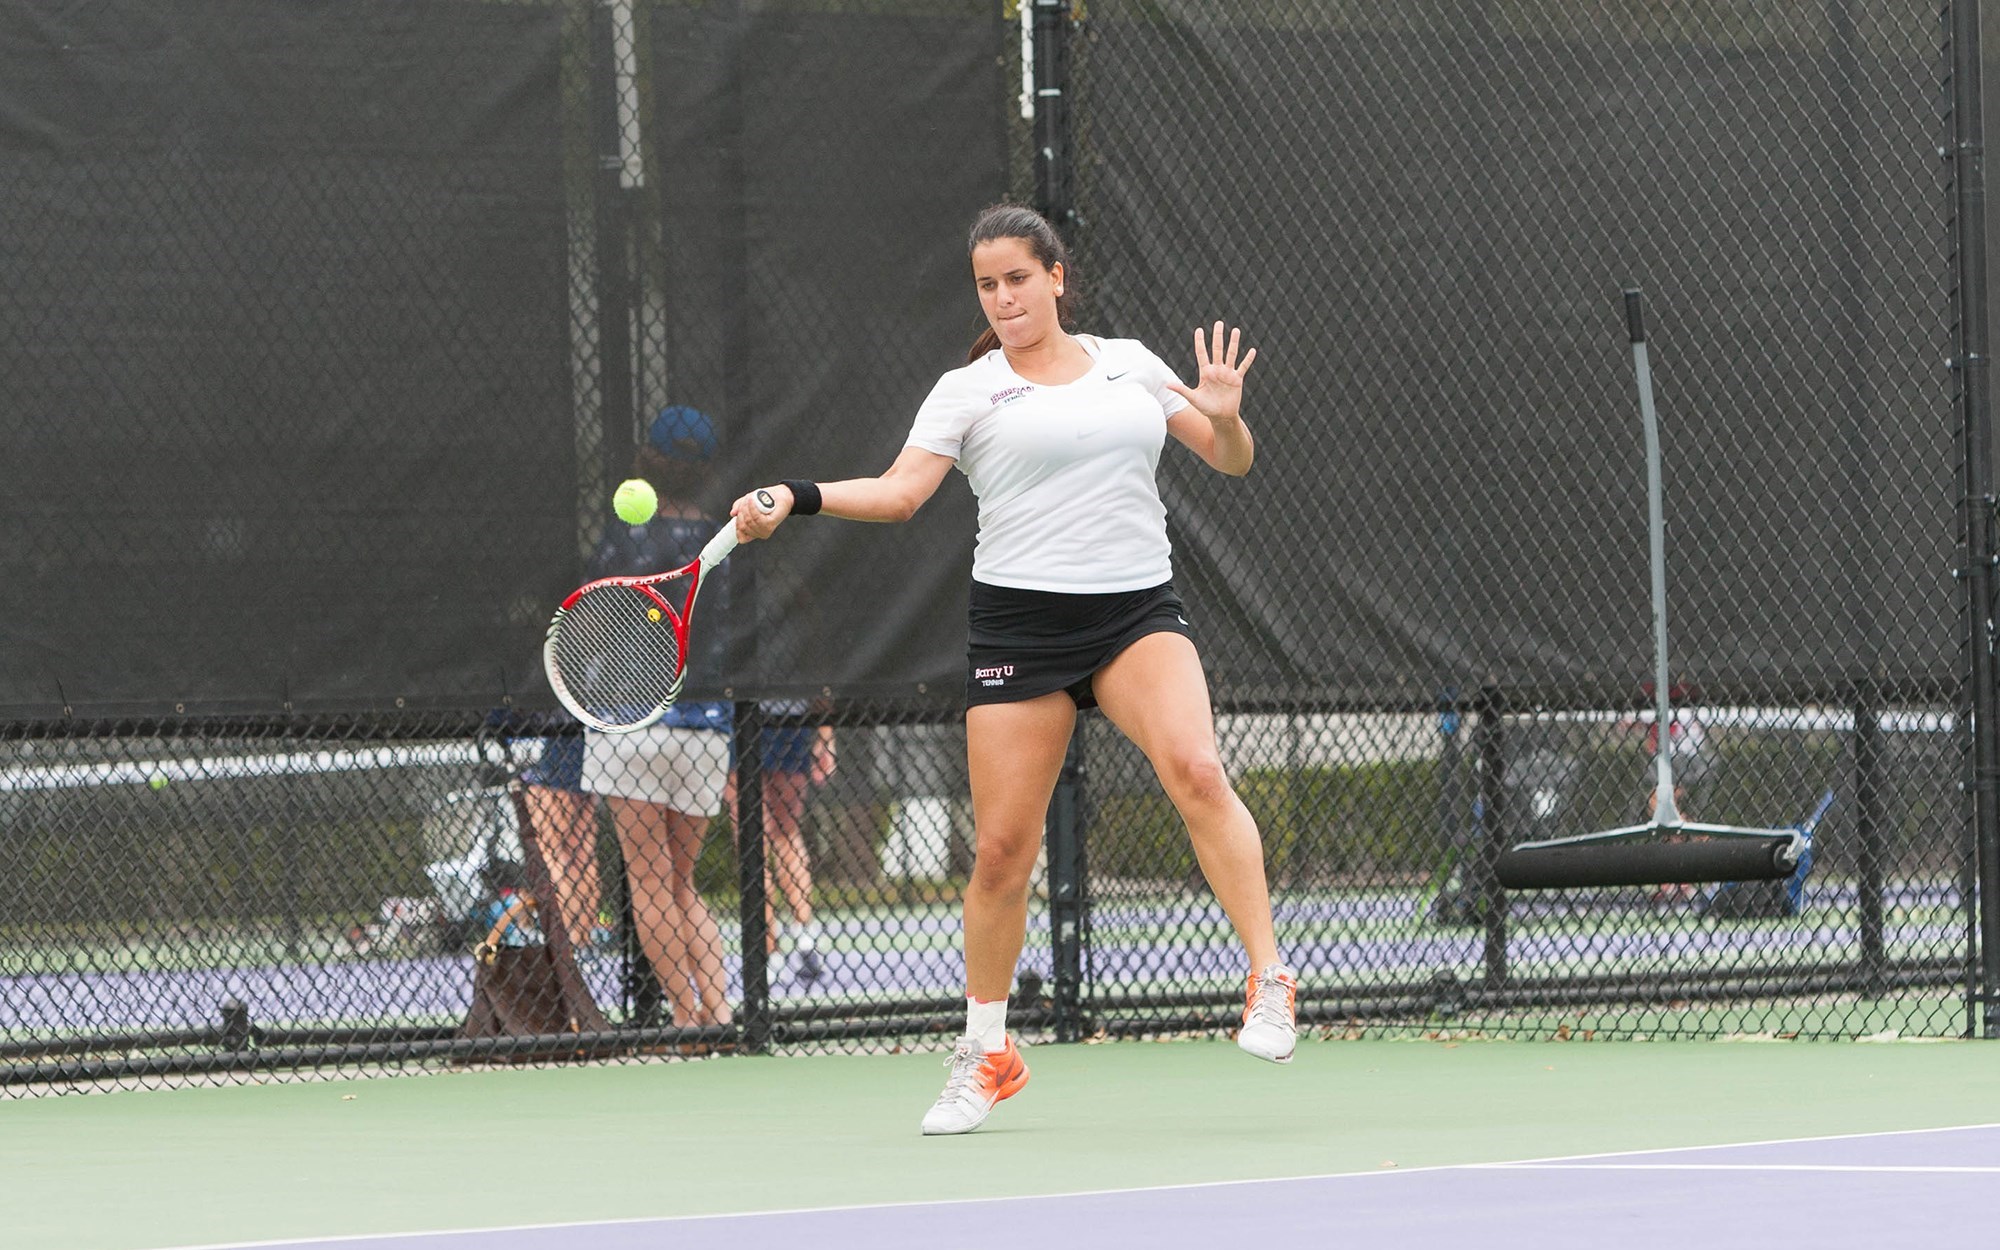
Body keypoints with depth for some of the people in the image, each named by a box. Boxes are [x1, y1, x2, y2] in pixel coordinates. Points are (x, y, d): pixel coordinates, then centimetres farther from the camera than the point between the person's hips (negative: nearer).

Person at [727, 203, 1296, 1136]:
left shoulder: (1130, 364, 14)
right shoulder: (968, 391, 6)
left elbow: (1231, 461, 18)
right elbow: (899, 491, -5)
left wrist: (1225, 418, -5)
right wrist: (794, 498, -20)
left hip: (1139, 612, 1)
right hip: (1021, 622, -1)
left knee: (1196, 771, -27)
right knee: (1000, 848, -1)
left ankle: (1268, 979, -21)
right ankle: (985, 1053, 17)